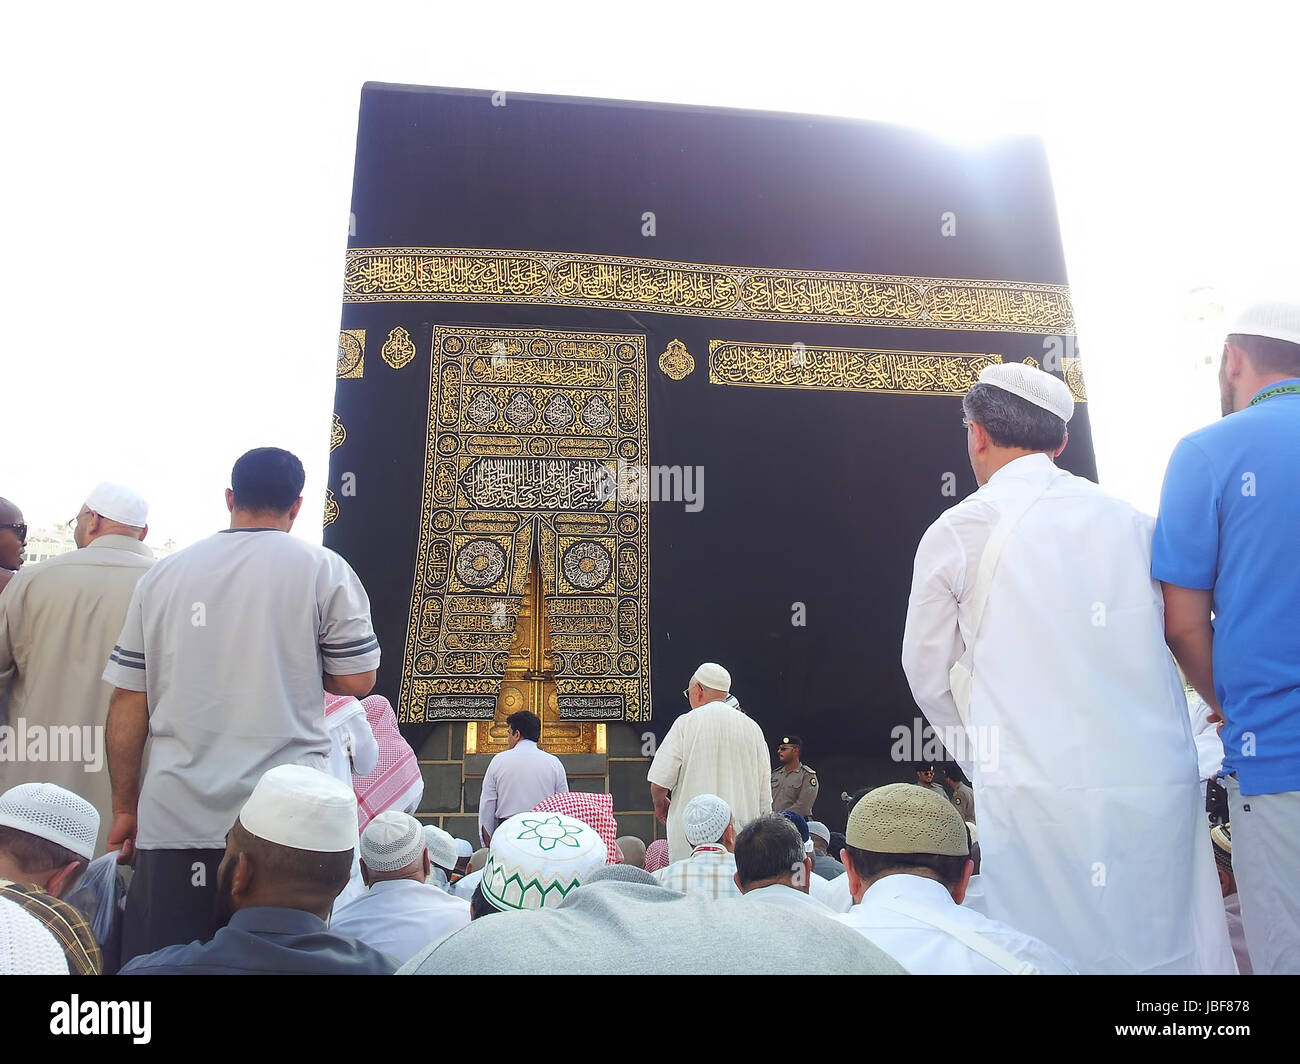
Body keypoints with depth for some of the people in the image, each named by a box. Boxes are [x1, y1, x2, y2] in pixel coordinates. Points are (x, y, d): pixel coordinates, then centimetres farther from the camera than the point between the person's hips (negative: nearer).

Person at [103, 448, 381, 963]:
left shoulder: (162, 574, 8)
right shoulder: (322, 568, -2)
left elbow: (128, 701, 9)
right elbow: (356, 680, -3)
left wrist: (125, 806, 17)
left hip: (175, 819, 3)